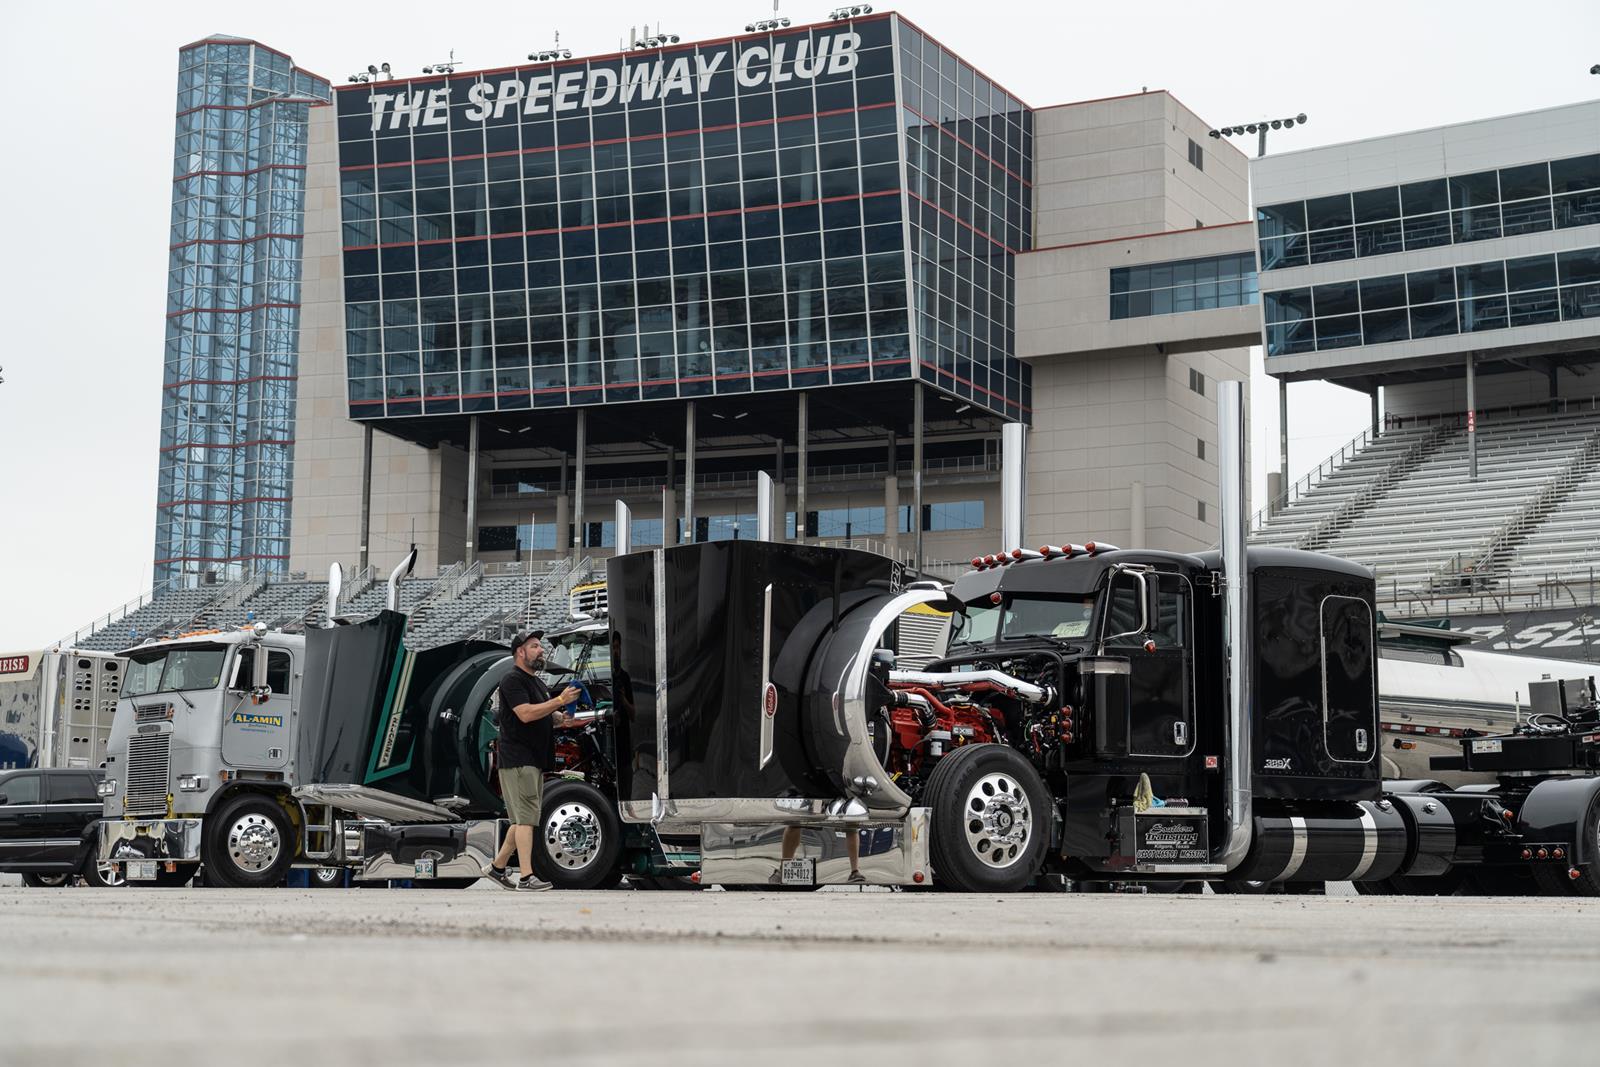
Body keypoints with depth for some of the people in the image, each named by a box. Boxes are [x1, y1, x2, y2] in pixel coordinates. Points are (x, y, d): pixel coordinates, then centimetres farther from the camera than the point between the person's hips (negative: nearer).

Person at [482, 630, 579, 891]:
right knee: (525, 818, -13)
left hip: (535, 760, 10)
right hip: (518, 759, -10)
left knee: (522, 818, 13)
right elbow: (526, 714, -22)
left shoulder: (536, 682, 22)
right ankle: (526, 877, -15)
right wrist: (560, 700, -23)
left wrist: (564, 718, 7)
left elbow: (545, 718, 29)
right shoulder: (513, 680, -10)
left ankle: (497, 866, 23)